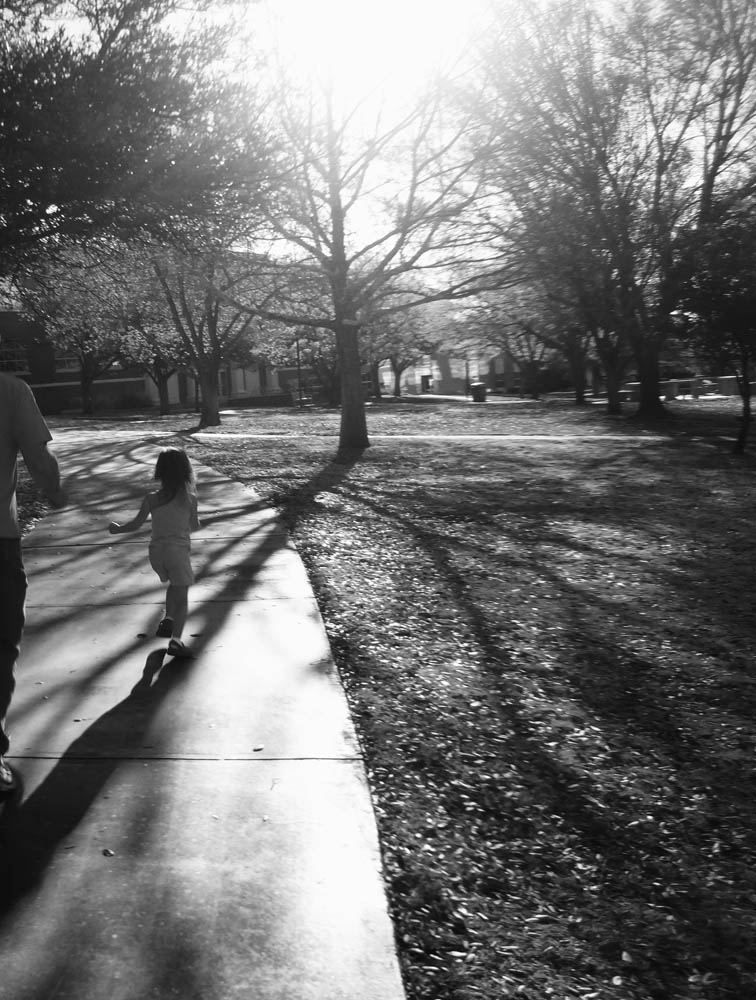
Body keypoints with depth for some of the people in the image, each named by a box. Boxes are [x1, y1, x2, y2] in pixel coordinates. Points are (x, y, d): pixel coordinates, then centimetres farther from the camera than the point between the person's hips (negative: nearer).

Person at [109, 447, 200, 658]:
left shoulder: (152, 499, -5)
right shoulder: (189, 498, -8)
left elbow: (136, 524, 2)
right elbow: (195, 526, 3)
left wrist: (117, 529, 20)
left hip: (156, 551, 4)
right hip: (178, 551, -3)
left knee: (174, 585, 29)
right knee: (181, 596, 1)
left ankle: (168, 620, 25)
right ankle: (175, 640, -8)